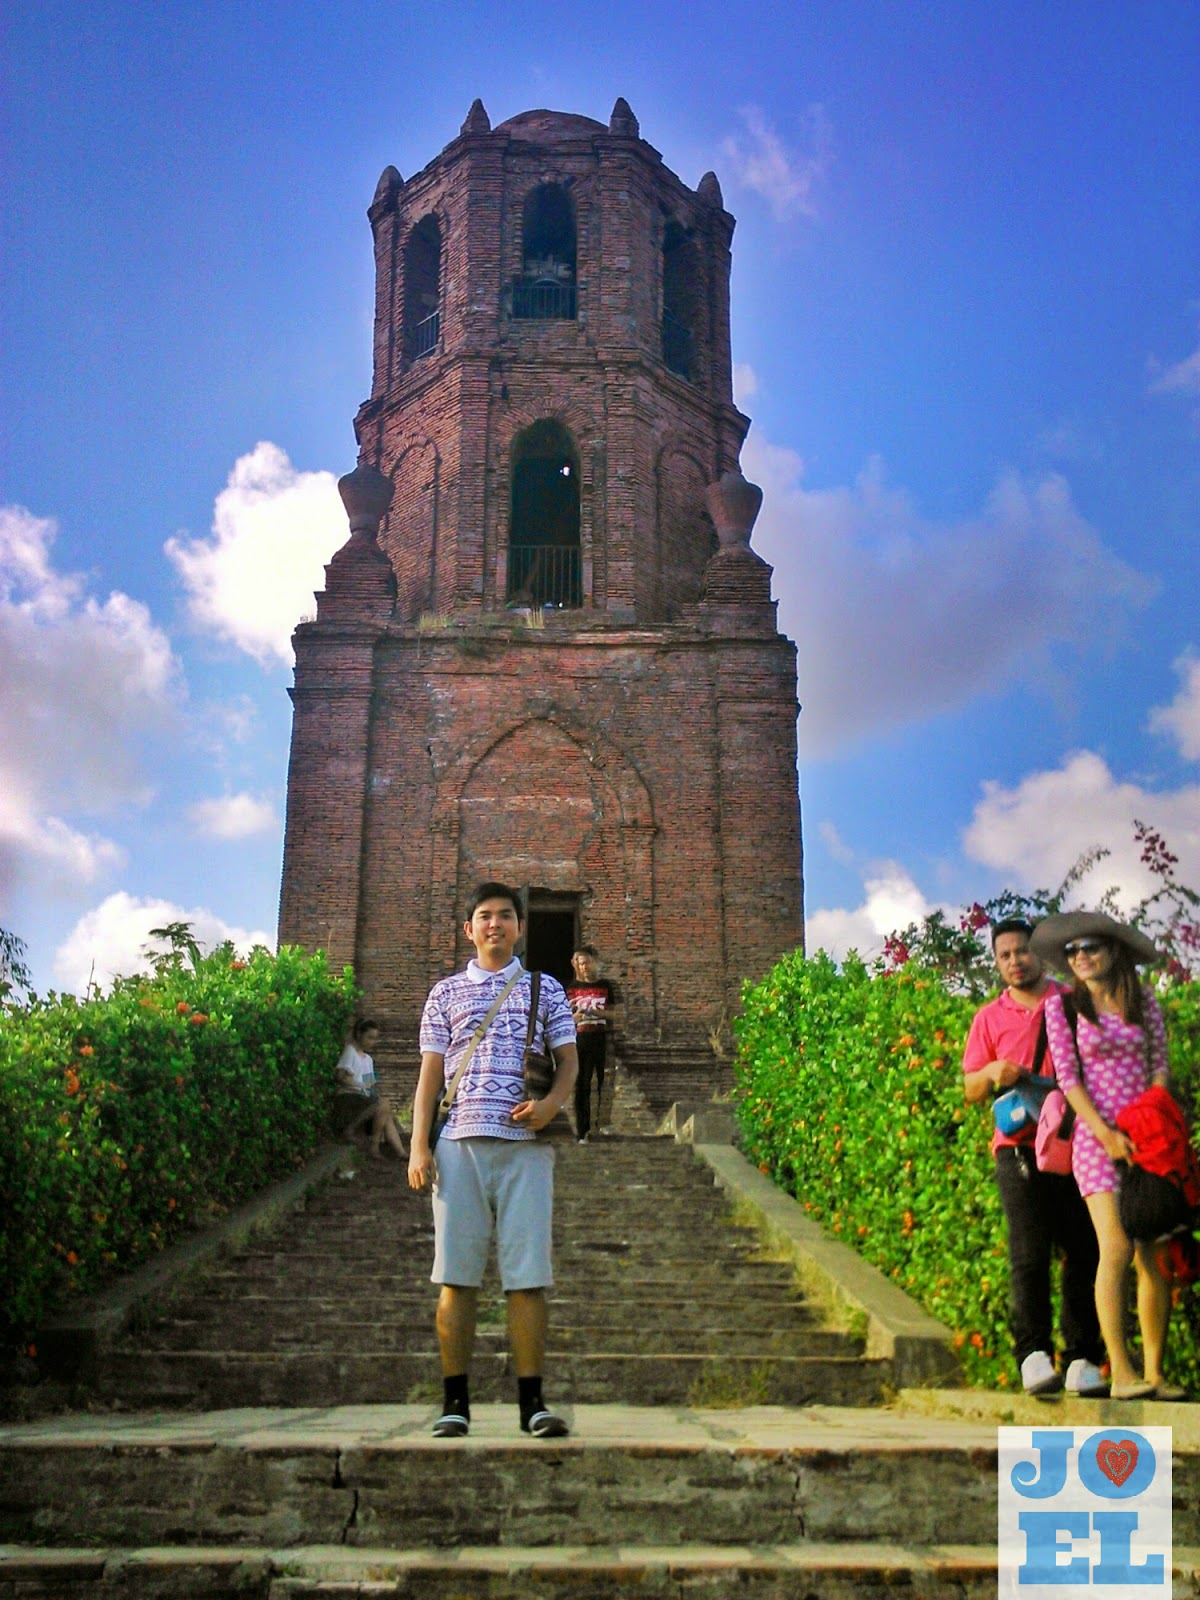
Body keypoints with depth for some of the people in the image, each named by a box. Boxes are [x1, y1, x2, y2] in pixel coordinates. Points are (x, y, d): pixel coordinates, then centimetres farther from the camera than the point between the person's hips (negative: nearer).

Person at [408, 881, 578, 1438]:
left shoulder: (546, 990, 16)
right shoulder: (446, 992, 17)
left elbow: (568, 1059, 11)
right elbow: (430, 1072, 12)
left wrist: (552, 1101, -11)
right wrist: (419, 1146, 3)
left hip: (526, 1142, 0)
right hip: (460, 1141, 1)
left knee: (527, 1273, -3)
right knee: (456, 1273, 0)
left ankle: (531, 1400, 4)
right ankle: (455, 1401, 7)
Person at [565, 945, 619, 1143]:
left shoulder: (606, 986, 7)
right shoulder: (571, 988, 10)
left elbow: (614, 1013, 5)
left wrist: (600, 1012, -12)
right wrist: (574, 1017, -10)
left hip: (603, 1039, -1)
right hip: (580, 1039, 1)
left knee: (605, 1083, -5)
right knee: (582, 1086, 1)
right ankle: (582, 1132, 3)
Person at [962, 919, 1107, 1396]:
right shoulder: (989, 1017, 15)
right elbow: (970, 1090, 15)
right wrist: (991, 1074, -8)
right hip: (1019, 1146, 0)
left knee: (1083, 1251, -1)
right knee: (1029, 1252, -10)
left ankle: (1082, 1359, 6)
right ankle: (1033, 1353, -9)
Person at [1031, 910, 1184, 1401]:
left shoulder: (1143, 1000, 10)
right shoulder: (1061, 1006, 2)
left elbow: (1159, 1064, 9)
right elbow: (1067, 1076, -2)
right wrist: (1104, 1132, -12)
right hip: (1096, 1138, -3)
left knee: (1154, 1255, -1)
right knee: (1117, 1248, -14)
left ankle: (1154, 1369, 9)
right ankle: (1121, 1372, -10)